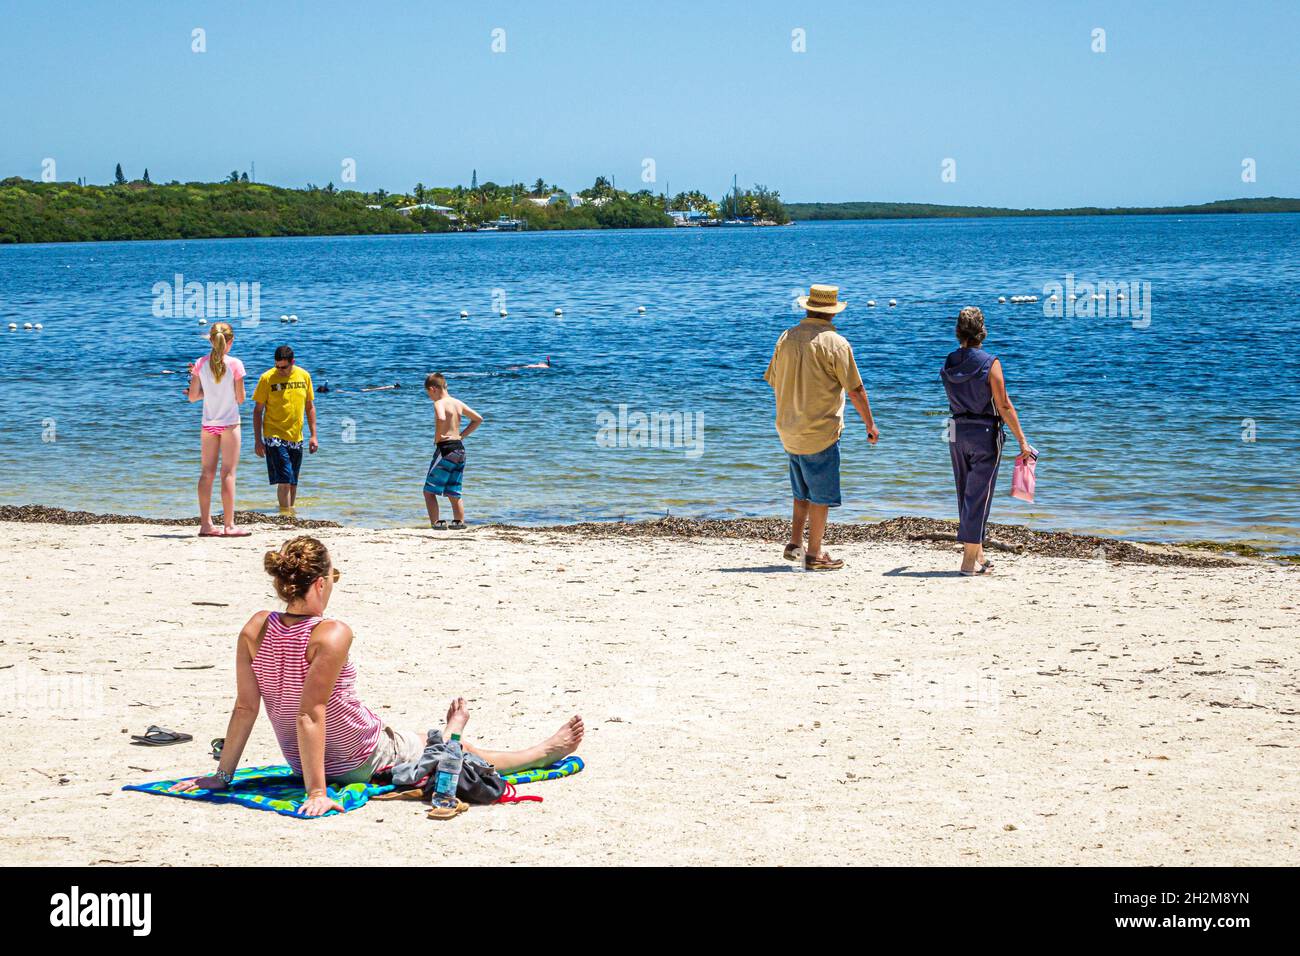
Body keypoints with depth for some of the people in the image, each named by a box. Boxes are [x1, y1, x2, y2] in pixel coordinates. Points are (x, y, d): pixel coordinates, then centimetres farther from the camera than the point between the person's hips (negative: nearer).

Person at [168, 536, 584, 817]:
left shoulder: (256, 629, -12)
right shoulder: (332, 635, -30)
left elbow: (245, 707, -9)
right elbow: (310, 712, -32)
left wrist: (222, 775, -2)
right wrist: (317, 791, -30)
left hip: (300, 762, 6)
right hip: (365, 761, -6)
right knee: (462, 753, 20)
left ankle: (447, 735, 69)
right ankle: (544, 751, 42)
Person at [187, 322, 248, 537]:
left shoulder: (200, 364, -1)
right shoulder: (235, 364, -10)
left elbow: (193, 396, 2)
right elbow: (241, 398, -6)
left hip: (208, 424, 3)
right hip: (229, 423, -3)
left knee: (207, 473, 8)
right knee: (228, 473, -1)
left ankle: (206, 524, 7)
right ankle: (228, 525, -1)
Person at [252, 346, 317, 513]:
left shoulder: (304, 376, 3)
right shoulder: (267, 378, -7)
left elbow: (310, 407, 12)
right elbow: (258, 410, -1)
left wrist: (313, 436, 8)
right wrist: (257, 440, -5)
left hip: (296, 438, 4)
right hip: (274, 437, -4)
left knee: (293, 483, 11)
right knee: (284, 482, -12)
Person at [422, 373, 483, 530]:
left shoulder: (439, 403, -10)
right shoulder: (458, 403, 12)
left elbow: (441, 418, -32)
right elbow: (478, 419, 21)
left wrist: (437, 437, -18)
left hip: (446, 448, -7)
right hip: (460, 449, 7)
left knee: (429, 491, 0)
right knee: (454, 492, 15)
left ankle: (436, 523, -10)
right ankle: (459, 522, 10)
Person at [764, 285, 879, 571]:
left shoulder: (786, 338, 4)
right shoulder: (836, 343, -13)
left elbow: (774, 381, 13)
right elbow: (855, 389, -10)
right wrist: (870, 424, 1)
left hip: (790, 431, 6)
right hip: (821, 432, -6)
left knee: (802, 491, 21)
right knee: (821, 495, 3)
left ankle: (794, 543, 16)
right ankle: (814, 554, 6)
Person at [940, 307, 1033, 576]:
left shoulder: (948, 364, 1)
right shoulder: (990, 363, -14)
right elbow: (1004, 406, -14)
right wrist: (1022, 440, -8)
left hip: (958, 432, 5)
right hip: (985, 433, -5)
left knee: (966, 495, 15)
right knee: (979, 496, -1)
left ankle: (978, 556, 22)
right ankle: (969, 561, -3)